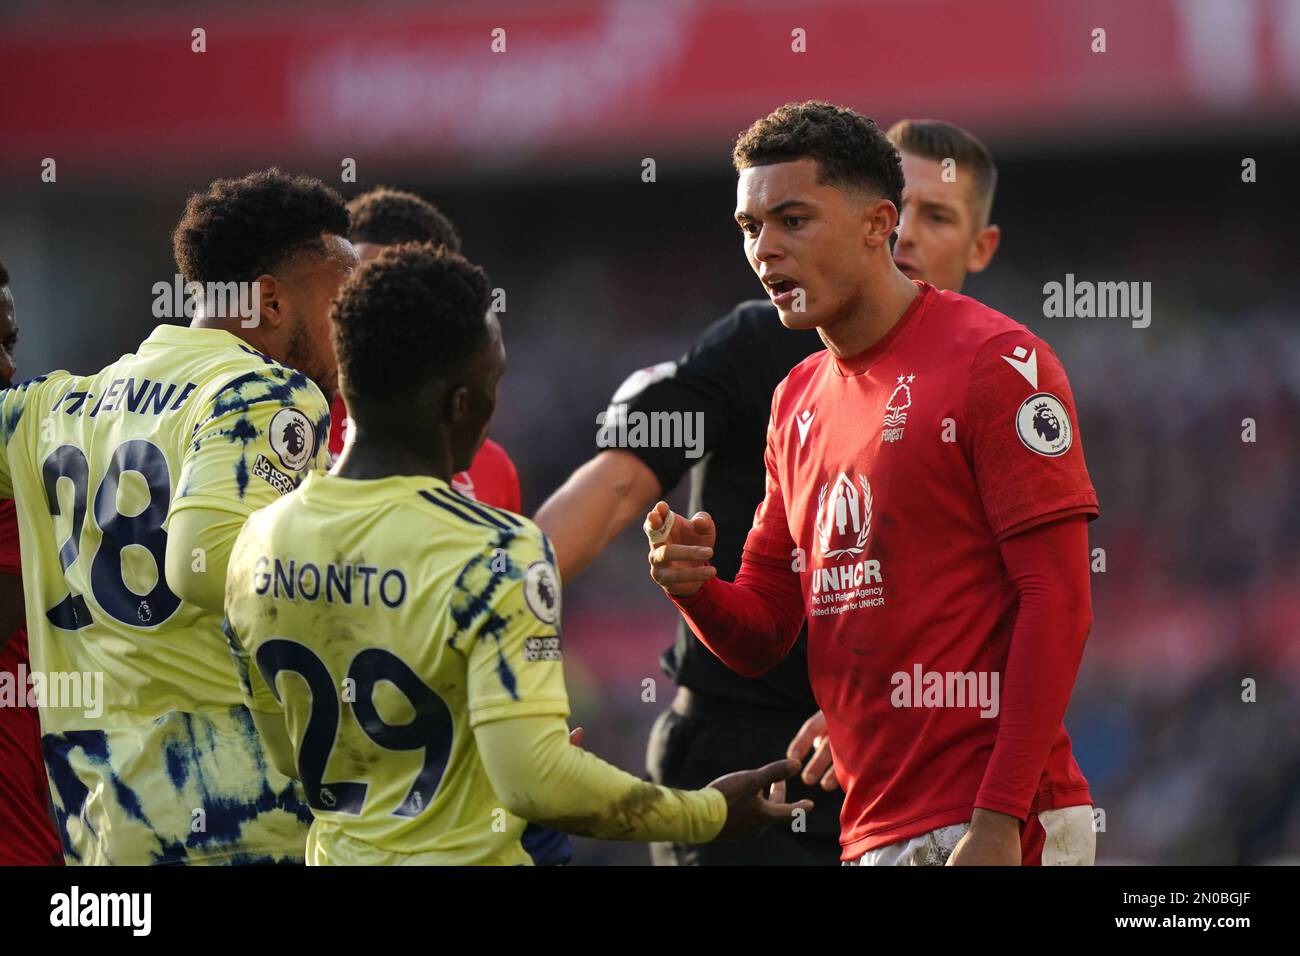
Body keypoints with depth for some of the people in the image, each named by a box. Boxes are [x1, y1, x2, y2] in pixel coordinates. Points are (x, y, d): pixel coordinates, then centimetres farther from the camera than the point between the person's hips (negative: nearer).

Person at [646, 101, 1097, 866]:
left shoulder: (998, 362, -7)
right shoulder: (799, 400, 16)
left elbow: (1057, 600, -13)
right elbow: (762, 636, 18)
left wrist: (999, 821, -20)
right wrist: (694, 586, -5)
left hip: (990, 829, -7)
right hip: (874, 831, 7)